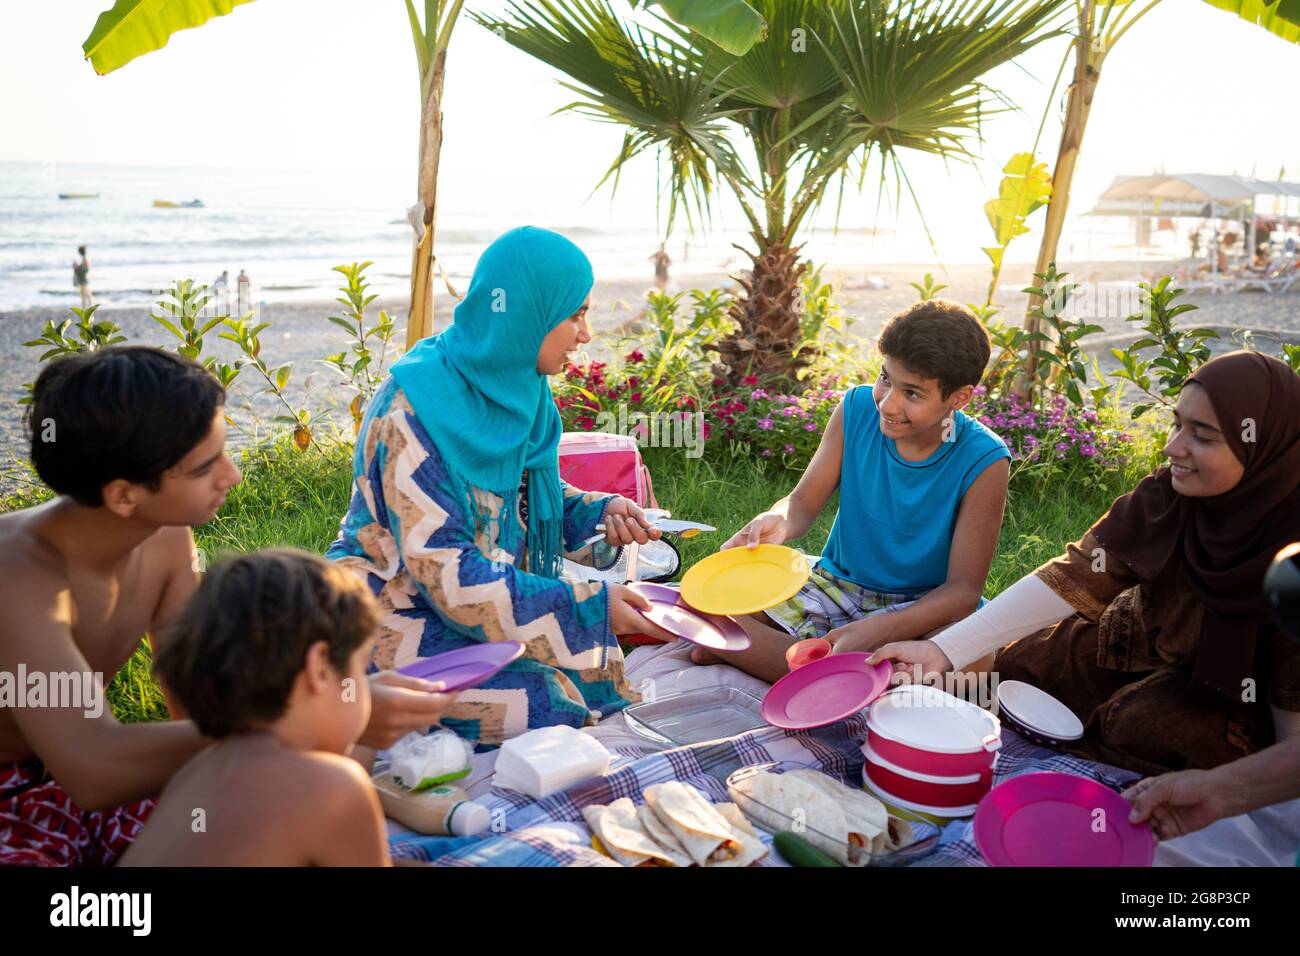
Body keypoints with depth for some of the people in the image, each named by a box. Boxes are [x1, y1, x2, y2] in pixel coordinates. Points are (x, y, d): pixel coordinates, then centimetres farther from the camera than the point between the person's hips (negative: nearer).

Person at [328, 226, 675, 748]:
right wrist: (587, 606, -27)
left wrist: (598, 510, -7)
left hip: (497, 587, 8)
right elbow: (446, 573, -27)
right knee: (556, 701, -21)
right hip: (400, 615, -8)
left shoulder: (517, 389, -1)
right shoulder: (415, 409, -25)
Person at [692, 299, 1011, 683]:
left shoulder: (982, 462, -18)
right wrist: (778, 522, -30)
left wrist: (877, 631, -34)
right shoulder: (857, 409, -9)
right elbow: (804, 502, -3)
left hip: (921, 608, -2)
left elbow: (963, 590, -17)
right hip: (834, 586, 3)